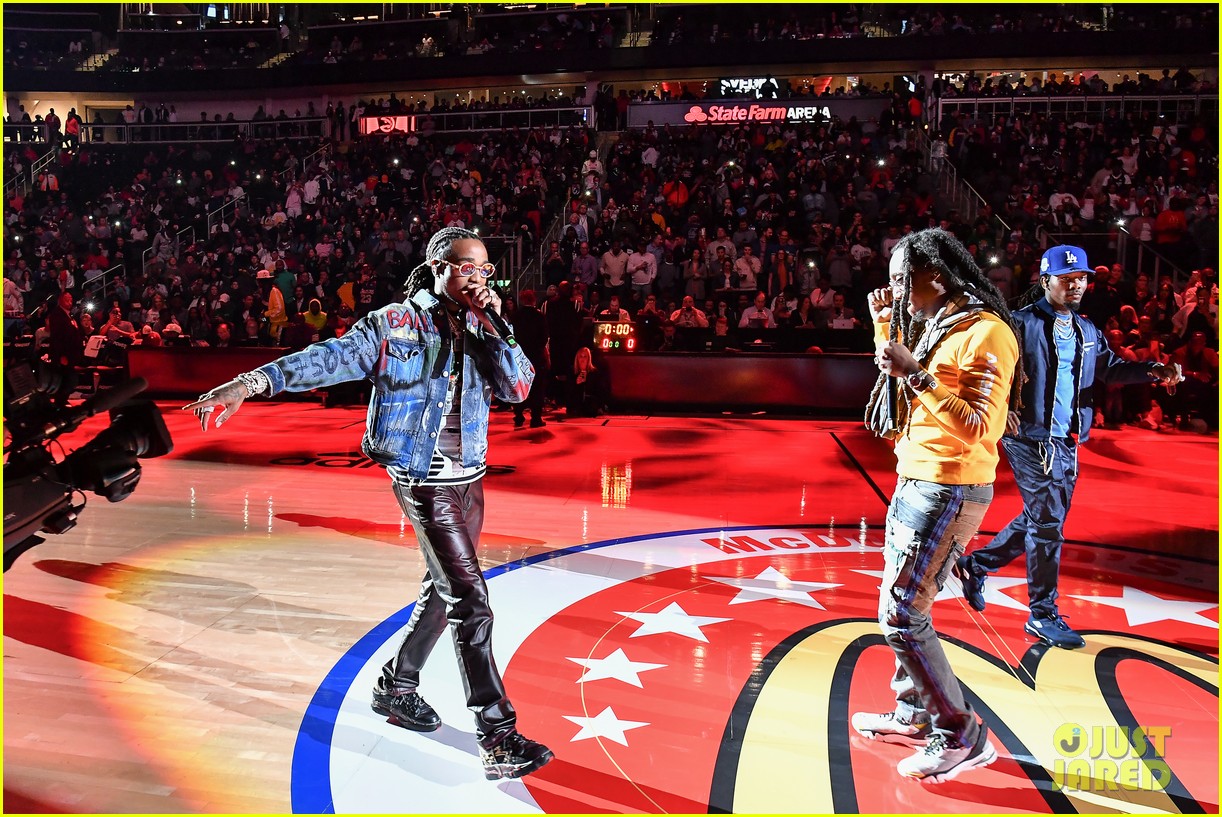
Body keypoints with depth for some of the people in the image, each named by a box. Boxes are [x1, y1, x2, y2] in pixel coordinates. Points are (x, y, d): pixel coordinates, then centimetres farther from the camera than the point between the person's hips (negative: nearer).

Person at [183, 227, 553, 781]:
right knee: (471, 603, -11)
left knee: (443, 588, 19)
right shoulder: (395, 325, -9)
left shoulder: (480, 330, 6)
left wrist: (492, 325, -13)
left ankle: (395, 688, 40)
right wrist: (250, 383, -26)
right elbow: (329, 359, -16)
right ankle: (498, 739, -8)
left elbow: (518, 388, -6)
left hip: (470, 478, 7)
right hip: (424, 481, -7)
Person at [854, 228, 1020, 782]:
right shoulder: (934, 326, 11)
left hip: (949, 492, -10)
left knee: (901, 616, -8)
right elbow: (896, 380, 25)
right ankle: (914, 715, 31)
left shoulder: (986, 332, -17)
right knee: (901, 607, 17)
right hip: (914, 483, 10)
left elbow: (978, 427, -24)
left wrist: (915, 373, -26)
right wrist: (886, 325, 14)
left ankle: (960, 736, 4)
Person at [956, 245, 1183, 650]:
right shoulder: (1021, 324, -8)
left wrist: (1153, 371, -1)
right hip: (1030, 438, -8)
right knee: (1047, 523, -6)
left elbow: (1110, 367, 15)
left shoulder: (1087, 331, 15)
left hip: (1067, 442, 8)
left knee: (1038, 520, 15)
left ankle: (976, 564, 32)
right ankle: (1043, 615, 5)